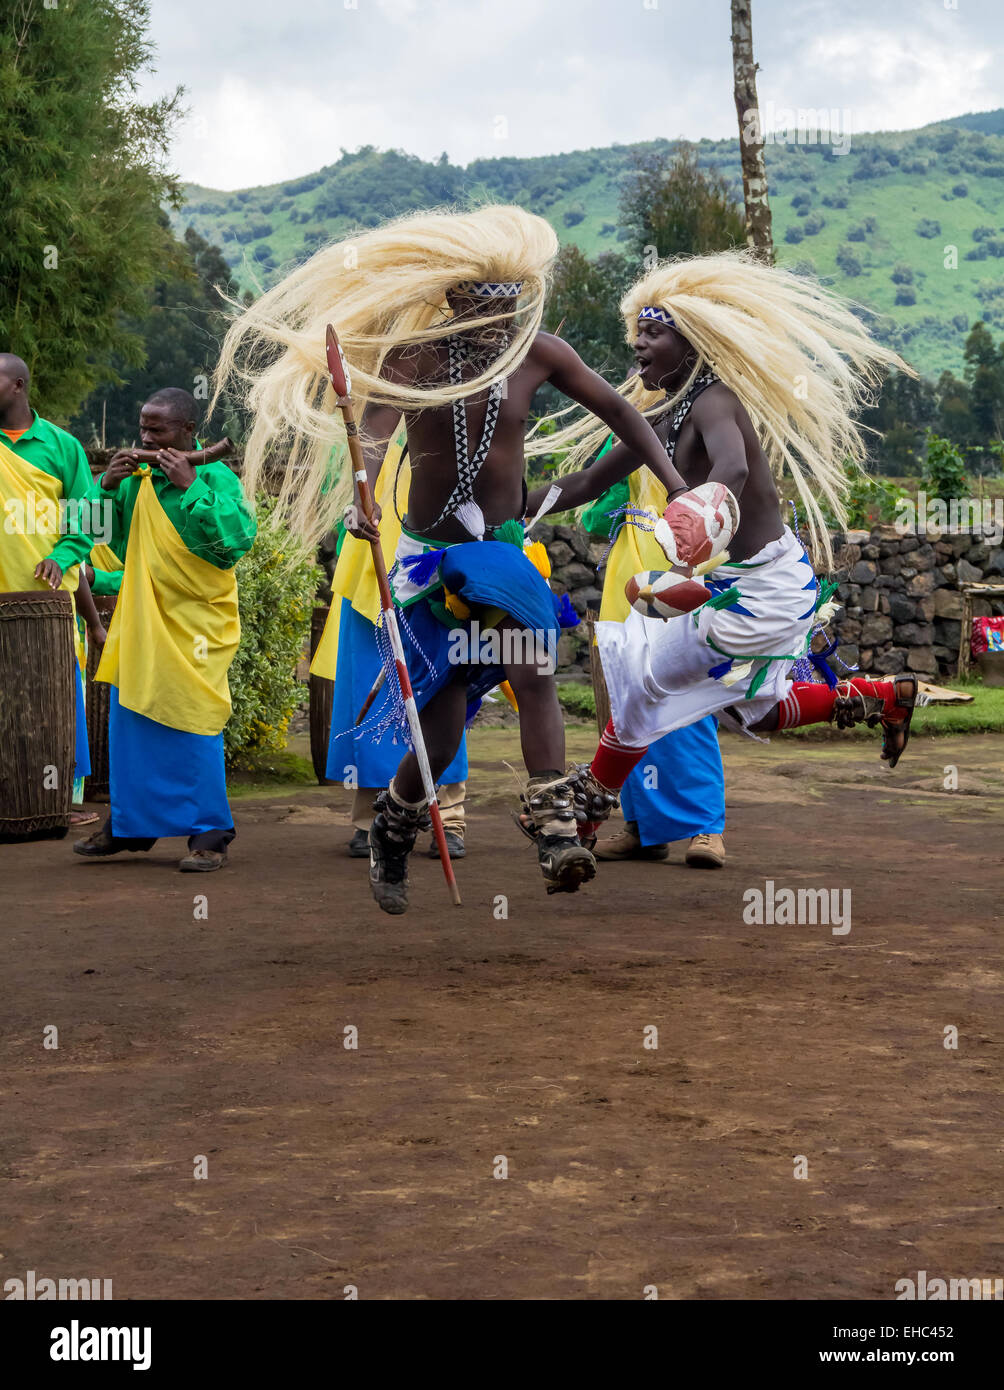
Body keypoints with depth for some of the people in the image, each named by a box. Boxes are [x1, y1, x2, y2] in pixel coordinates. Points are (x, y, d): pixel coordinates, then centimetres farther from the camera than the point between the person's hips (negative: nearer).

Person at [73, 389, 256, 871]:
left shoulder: (215, 478, -8)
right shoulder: (138, 477, 10)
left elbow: (238, 540, -22)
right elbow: (108, 536, 16)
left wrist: (190, 487, -24)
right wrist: (107, 487, -1)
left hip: (194, 626, -6)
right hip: (140, 622, 6)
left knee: (194, 728, -6)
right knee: (130, 723, 11)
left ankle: (210, 835, 2)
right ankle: (129, 825, 24)